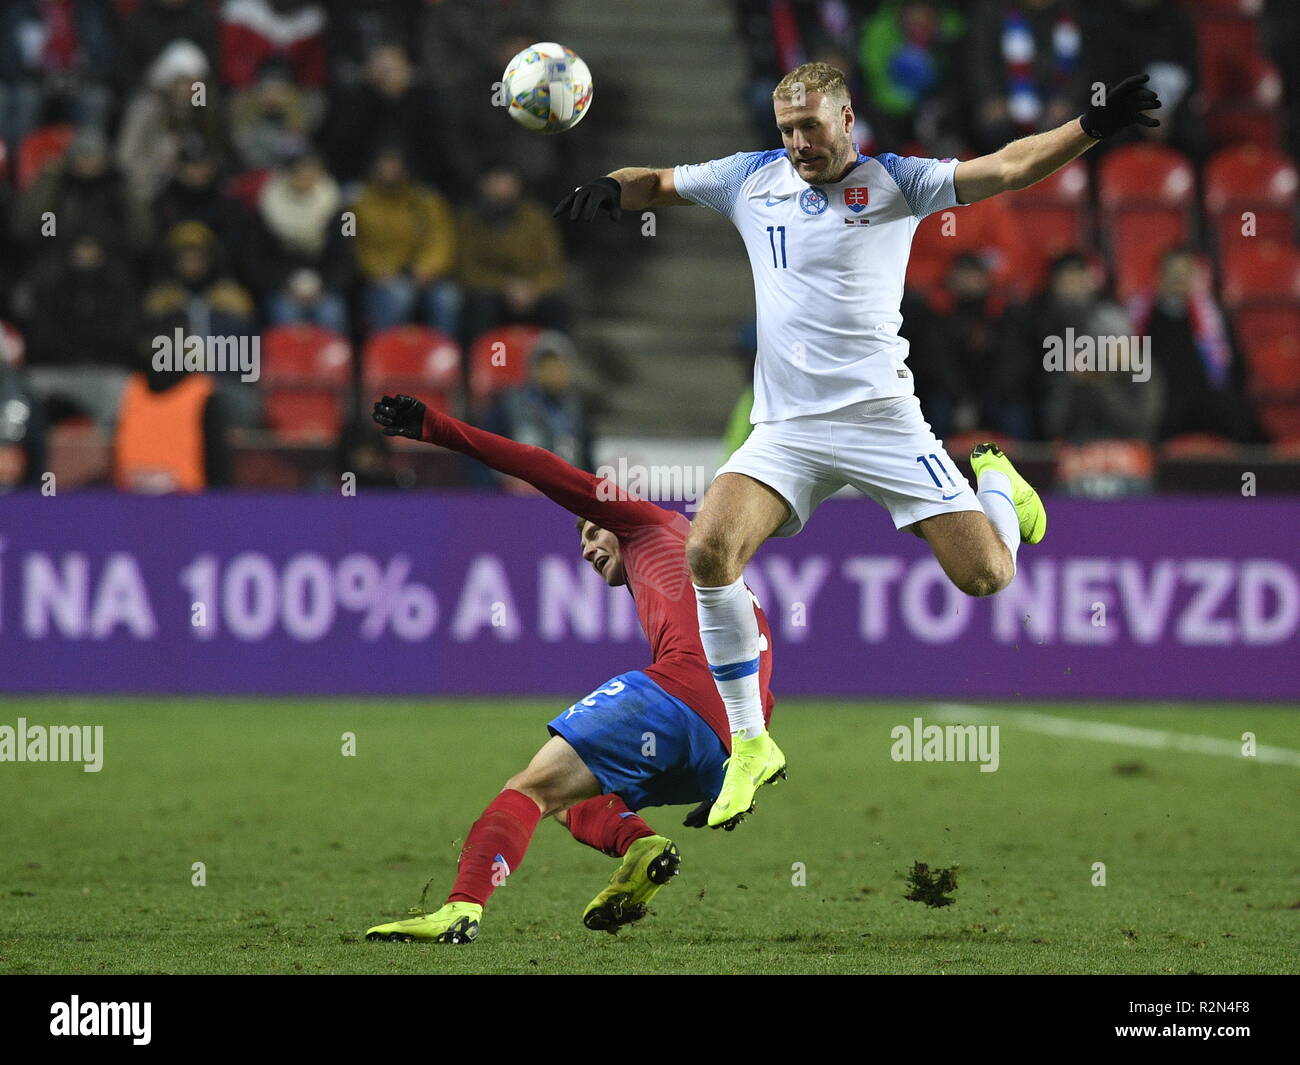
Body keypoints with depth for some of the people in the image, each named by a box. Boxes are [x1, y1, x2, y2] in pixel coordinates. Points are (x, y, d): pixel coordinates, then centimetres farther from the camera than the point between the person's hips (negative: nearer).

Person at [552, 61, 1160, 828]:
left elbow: (1007, 169, -6)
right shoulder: (752, 179, 11)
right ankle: (751, 746, -9)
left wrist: (1092, 127, -20)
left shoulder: (894, 183, 2)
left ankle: (994, 478, 31)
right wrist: (610, 189, -2)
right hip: (787, 427, 2)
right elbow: (658, 184, 21)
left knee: (987, 576, -8)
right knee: (709, 550, -23)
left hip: (880, 415, -2)